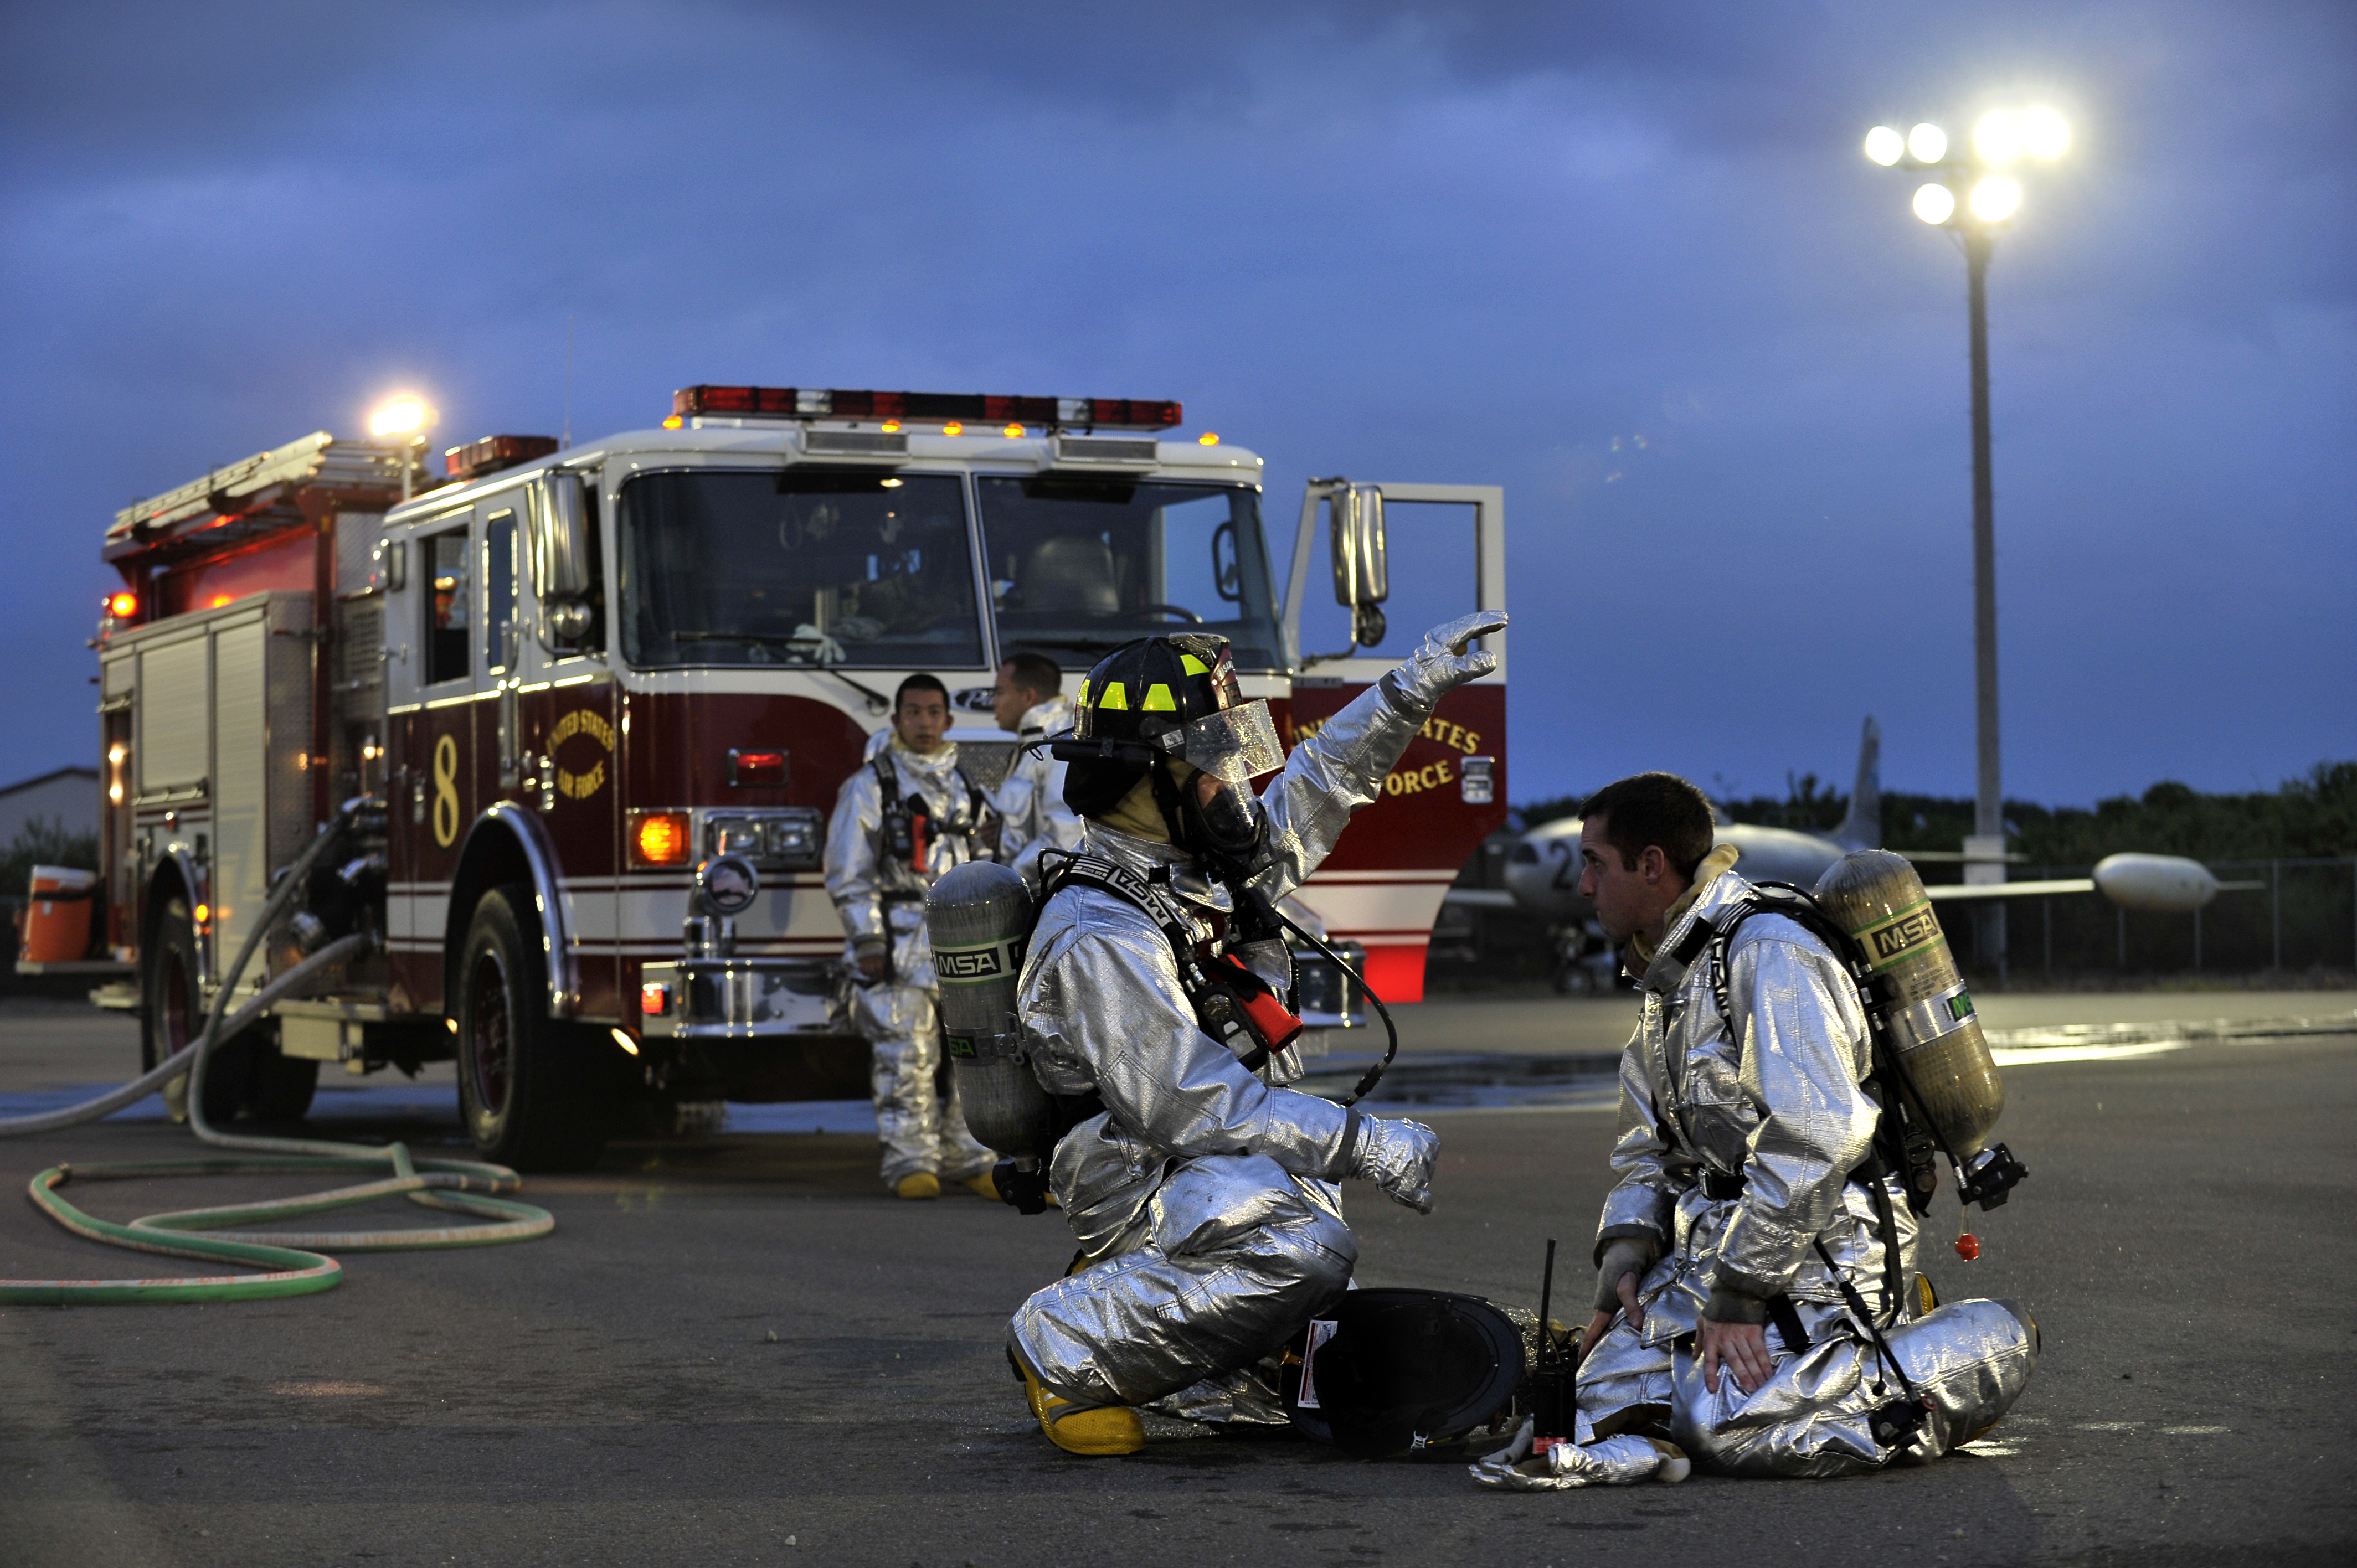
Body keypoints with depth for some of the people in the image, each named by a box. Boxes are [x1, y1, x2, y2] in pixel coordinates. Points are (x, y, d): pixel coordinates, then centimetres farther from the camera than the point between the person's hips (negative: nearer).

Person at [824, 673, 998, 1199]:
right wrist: (867, 940, -12)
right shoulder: (870, 784, 0)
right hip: (900, 936, -5)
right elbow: (849, 872, -4)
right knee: (906, 1054, -6)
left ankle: (969, 1157, 12)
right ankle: (911, 1161, 0)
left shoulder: (967, 782, 16)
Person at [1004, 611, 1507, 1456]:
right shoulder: (1102, 936, -24)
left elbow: (1312, 788, 22)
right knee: (1306, 1248, -35)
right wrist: (1362, 1143, -28)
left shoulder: (1199, 873, 5)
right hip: (1147, 1188, -10)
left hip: (1230, 1164, 10)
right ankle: (1067, 1347, -17)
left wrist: (1411, 691, 15)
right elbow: (1184, 1102, -28)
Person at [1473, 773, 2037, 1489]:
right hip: (1717, 1241, 8)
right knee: (1605, 1396, -4)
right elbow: (1648, 1151, 21)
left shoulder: (1767, 953, -15)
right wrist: (1624, 1254, 2)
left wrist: (1738, 1293, -23)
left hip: (1818, 1248, -8)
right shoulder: (1669, 979, 18)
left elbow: (1815, 1139, -24)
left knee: (1730, 1423, -24)